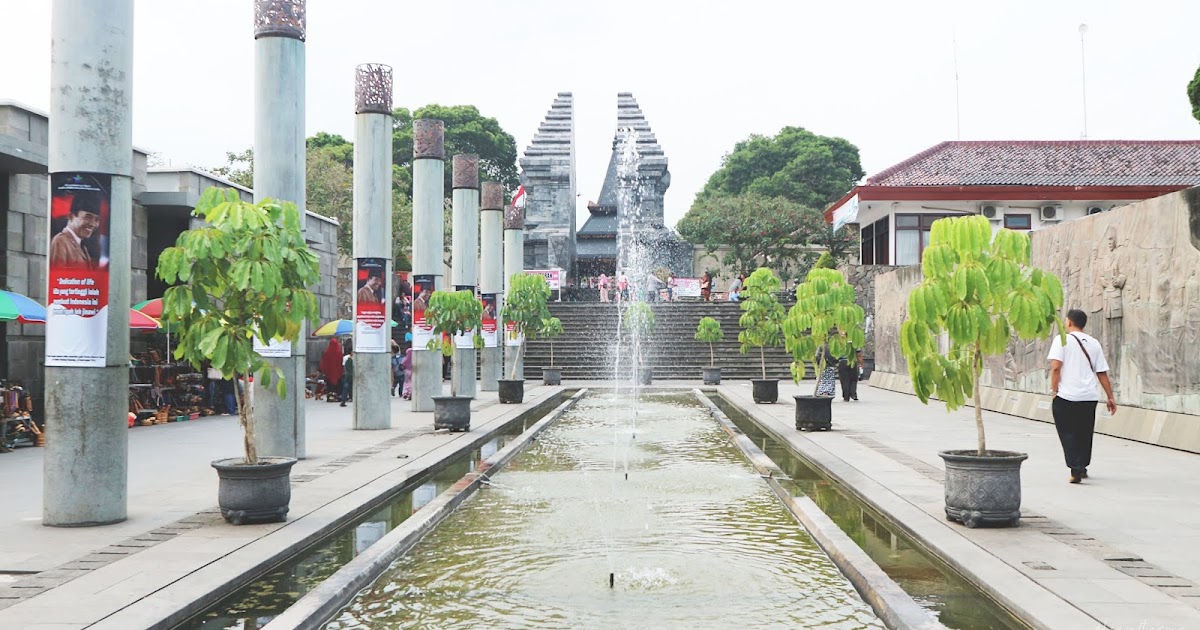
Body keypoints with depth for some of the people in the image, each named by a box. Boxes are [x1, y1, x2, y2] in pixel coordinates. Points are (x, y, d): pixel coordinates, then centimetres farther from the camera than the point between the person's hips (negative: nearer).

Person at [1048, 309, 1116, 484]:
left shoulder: (1062, 340, -2)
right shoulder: (1094, 343, 12)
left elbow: (1056, 367, -13)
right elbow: (1102, 373, 11)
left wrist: (1054, 391, -8)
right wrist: (1110, 397, 15)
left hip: (1066, 396, -5)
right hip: (1090, 397, 5)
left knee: (1068, 433, 2)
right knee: (1084, 433, 18)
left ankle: (1076, 470, -10)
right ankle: (1082, 468, 28)